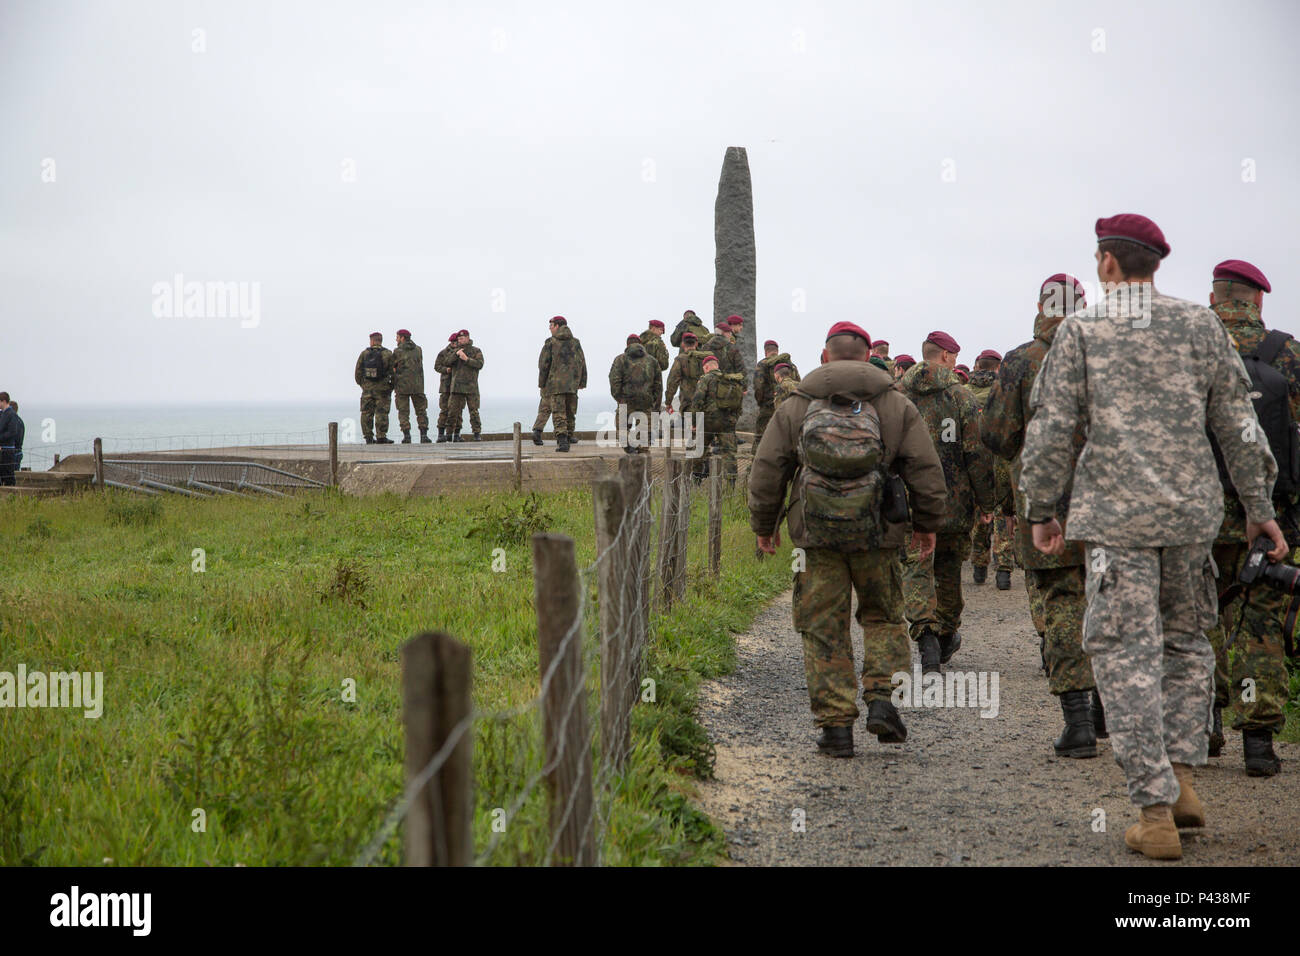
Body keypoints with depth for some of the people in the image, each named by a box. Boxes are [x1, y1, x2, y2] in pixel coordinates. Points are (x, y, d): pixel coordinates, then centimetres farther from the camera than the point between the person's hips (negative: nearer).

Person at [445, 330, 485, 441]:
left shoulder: (476, 351, 6)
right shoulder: (455, 351, 16)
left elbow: (479, 364, -9)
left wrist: (467, 359, -18)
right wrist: (456, 354, -16)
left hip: (471, 386, -3)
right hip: (457, 386, 3)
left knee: (474, 410, -6)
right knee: (454, 410, -1)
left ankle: (477, 434, -2)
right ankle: (456, 434, 8)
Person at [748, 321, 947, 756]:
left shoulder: (794, 406, 6)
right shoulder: (895, 405, 5)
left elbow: (766, 470, 7)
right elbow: (926, 470, 5)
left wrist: (764, 524, 19)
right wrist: (927, 523, 18)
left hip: (818, 536, 0)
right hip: (876, 535, 0)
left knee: (824, 629, 5)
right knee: (883, 617, 18)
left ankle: (836, 724, 3)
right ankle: (881, 697, 1)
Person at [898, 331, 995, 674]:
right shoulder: (959, 395, -4)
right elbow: (977, 452, -5)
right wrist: (985, 500, 2)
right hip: (954, 500, 0)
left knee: (916, 569, -3)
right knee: (948, 568, 17)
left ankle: (926, 636, -24)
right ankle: (947, 636, 30)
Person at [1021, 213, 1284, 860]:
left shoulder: (1080, 330, -1)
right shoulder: (1200, 326, 6)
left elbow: (1050, 429, -3)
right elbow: (1237, 423, 7)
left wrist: (1041, 510, 6)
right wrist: (1259, 508, 13)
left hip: (1114, 515, -3)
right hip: (1190, 512, 3)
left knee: (1127, 657, -1)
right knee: (1186, 642, 20)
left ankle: (1156, 813, -5)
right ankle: (1180, 778, 12)